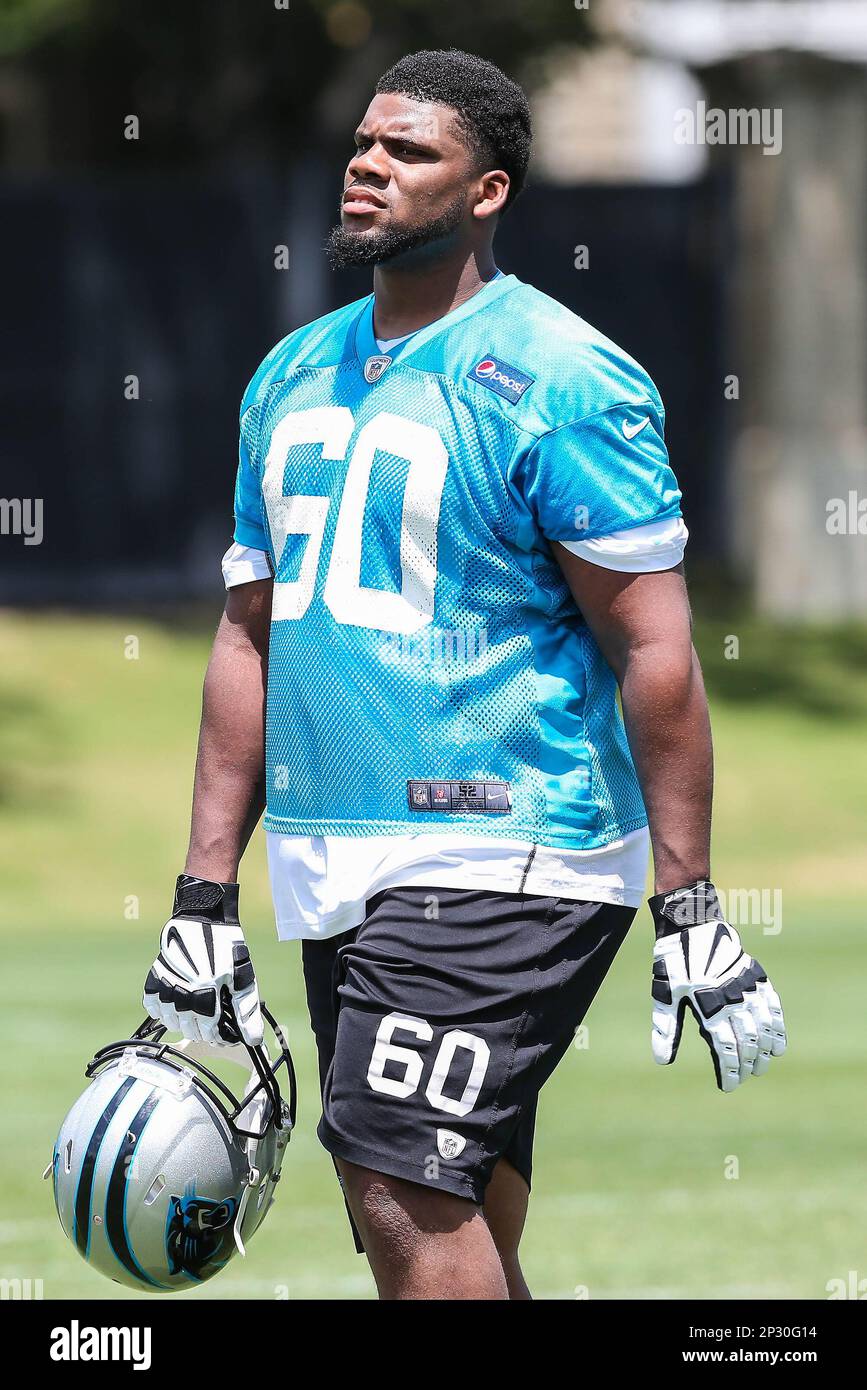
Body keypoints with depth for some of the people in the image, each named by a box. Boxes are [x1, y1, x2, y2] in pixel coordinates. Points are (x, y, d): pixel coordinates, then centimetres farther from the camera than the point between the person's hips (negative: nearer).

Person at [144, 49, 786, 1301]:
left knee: (405, 1193, -19)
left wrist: (691, 913, -15)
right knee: (460, 1237, 10)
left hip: (502, 867, -7)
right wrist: (204, 896, 14)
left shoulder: (560, 381, -9)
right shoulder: (294, 376, 14)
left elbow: (653, 650, -11)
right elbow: (250, 640, 18)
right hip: (334, 871, 8)